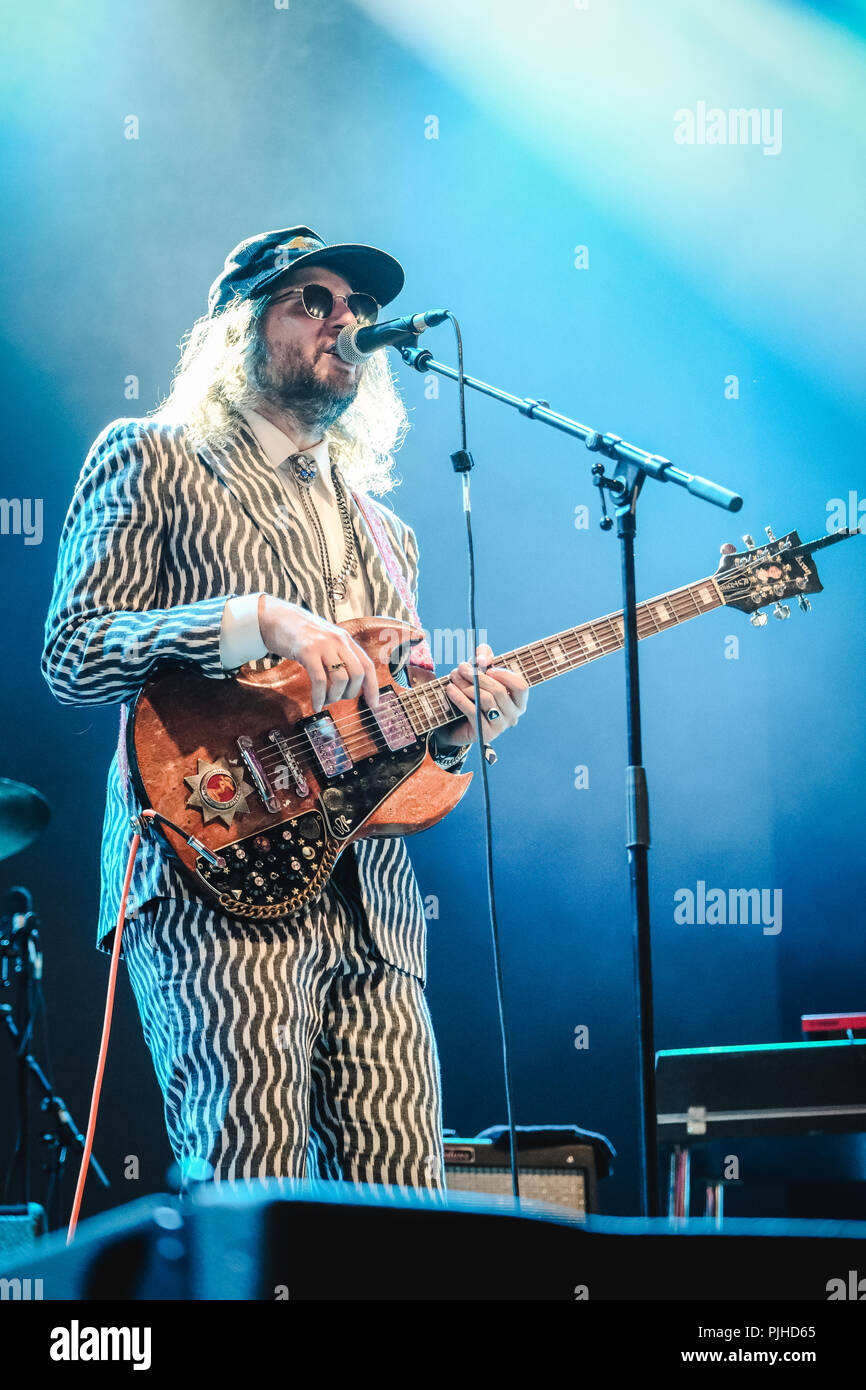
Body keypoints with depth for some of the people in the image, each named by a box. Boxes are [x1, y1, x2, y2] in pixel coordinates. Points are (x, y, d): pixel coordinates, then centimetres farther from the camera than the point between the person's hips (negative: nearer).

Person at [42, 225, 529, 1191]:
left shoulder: (383, 532, 28)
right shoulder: (150, 460, 8)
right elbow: (69, 655, -4)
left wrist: (453, 731, 4)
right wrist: (256, 621, -16)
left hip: (376, 912, 6)